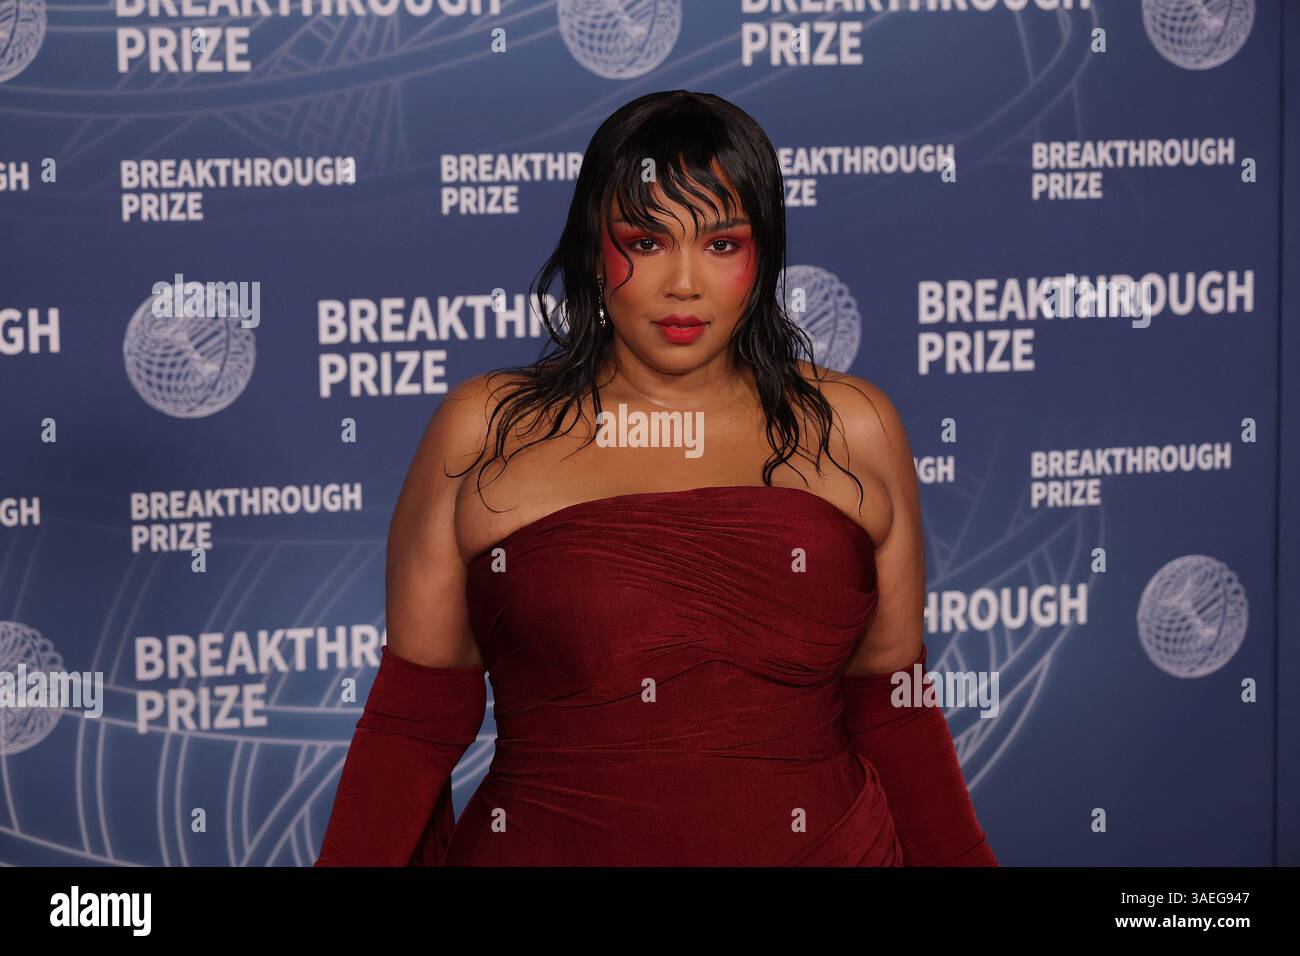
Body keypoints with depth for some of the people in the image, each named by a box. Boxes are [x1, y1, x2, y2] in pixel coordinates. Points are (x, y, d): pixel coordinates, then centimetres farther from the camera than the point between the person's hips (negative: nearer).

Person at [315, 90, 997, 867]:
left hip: (820, 846, 1)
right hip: (541, 847, -1)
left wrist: (965, 861, 1)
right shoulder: (482, 432, -2)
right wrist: (351, 858, -8)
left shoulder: (853, 429, 2)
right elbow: (415, 721, 0)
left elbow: (892, 714, 5)